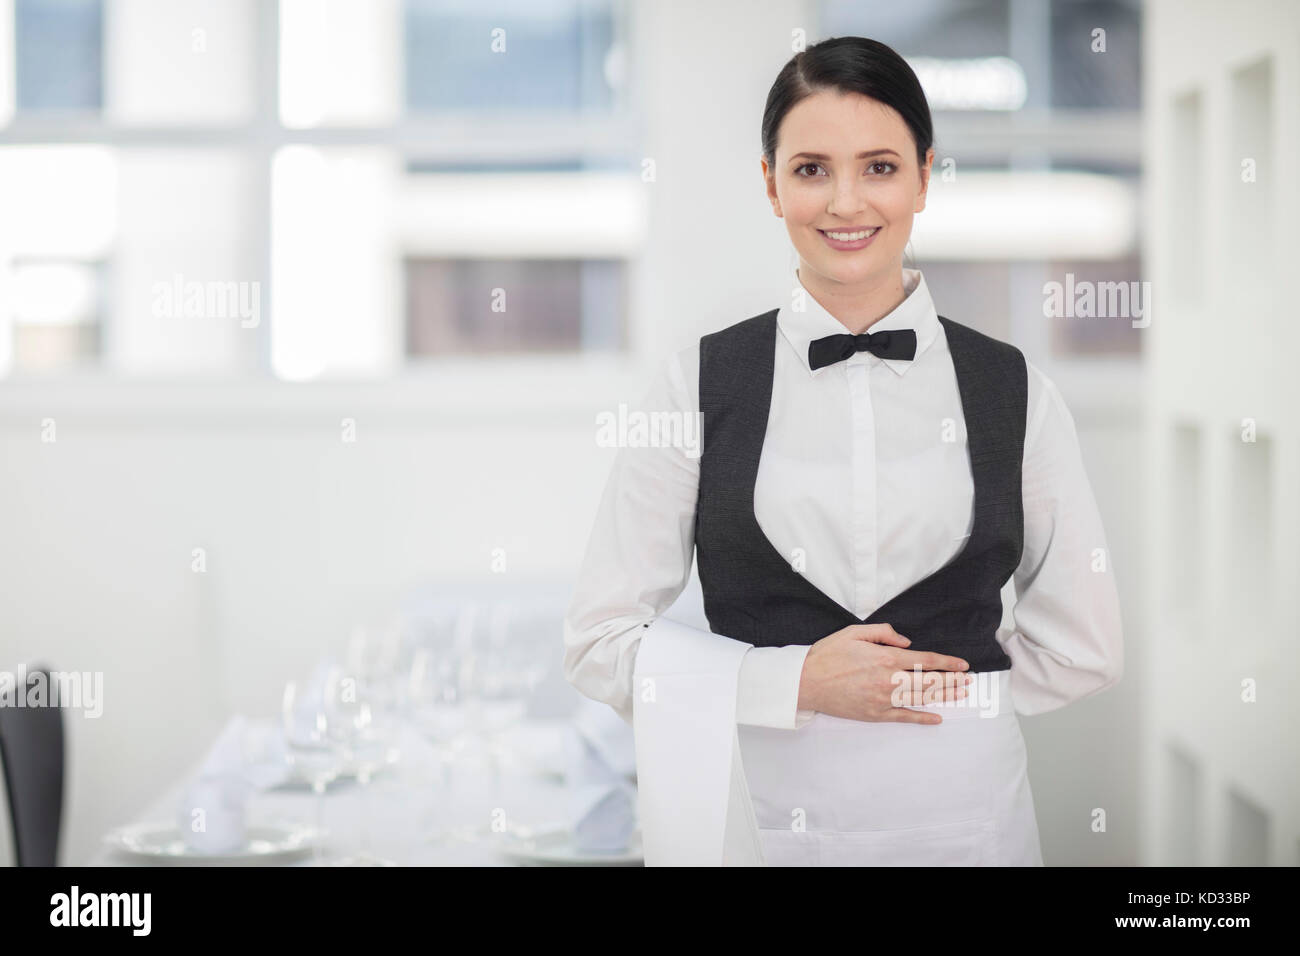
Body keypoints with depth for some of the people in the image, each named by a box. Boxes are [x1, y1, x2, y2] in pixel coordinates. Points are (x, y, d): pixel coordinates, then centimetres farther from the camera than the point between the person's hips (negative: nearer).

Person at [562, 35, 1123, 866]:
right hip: (755, 816, -1)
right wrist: (798, 683, -13)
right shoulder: (700, 385, -4)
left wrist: (912, 688, -2)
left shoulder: (1016, 392, -1)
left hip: (965, 810, 1)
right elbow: (601, 642, -5)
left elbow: (1083, 645, 4)